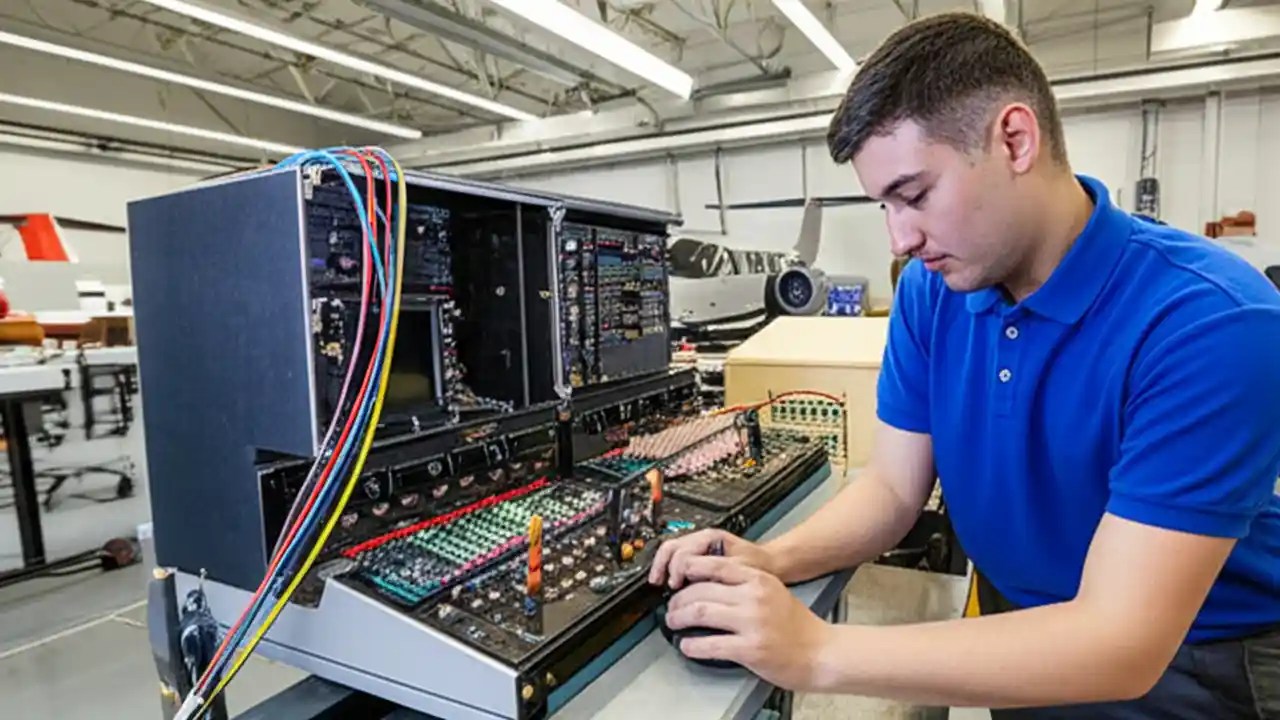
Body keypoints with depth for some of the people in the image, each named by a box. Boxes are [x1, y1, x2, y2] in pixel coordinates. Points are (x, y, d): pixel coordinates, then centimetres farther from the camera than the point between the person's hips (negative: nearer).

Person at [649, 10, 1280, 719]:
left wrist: (819, 654, -34)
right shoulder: (930, 293, -9)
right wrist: (771, 561, -23)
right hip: (1015, 624, 5)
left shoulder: (1211, 321, -26)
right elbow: (893, 486, -5)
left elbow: (1123, 643, -29)